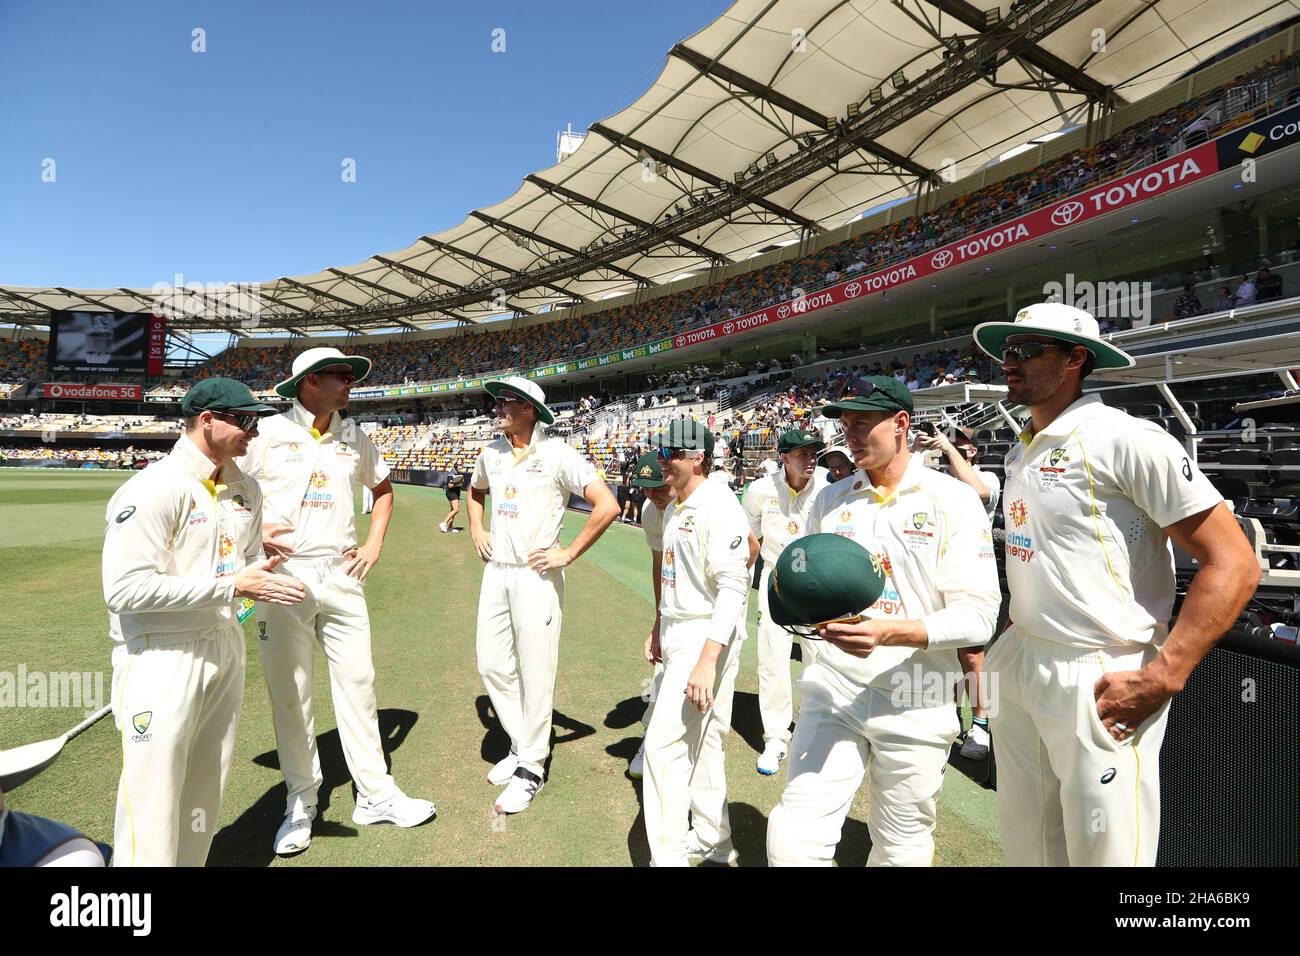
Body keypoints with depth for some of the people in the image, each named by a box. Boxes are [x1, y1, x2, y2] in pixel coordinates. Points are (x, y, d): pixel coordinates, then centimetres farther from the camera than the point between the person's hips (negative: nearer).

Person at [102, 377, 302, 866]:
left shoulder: (246, 488, 7)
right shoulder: (153, 489, -17)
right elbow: (124, 590, -22)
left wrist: (265, 578, -5)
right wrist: (231, 586, -22)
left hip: (226, 646, 7)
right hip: (161, 656, -7)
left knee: (206, 790, 19)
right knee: (154, 800, 1)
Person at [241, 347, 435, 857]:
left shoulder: (355, 438, 7)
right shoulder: (268, 433, -4)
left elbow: (383, 487, 21)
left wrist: (374, 544, 11)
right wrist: (254, 532, -11)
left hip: (341, 576, 3)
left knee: (357, 682, 7)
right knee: (289, 694, 6)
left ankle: (375, 794, 19)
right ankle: (301, 803, 23)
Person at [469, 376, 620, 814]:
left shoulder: (557, 454, -12)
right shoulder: (491, 454, 8)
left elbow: (607, 506, -19)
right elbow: (476, 491, 31)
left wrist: (568, 554, -16)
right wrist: (476, 530, 15)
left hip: (536, 576, -7)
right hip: (495, 573, 7)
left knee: (535, 675, 1)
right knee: (492, 666, 12)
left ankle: (531, 769, 17)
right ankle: (520, 746, 31)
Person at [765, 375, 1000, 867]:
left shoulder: (954, 499, -6)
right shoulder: (830, 499, 7)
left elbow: (978, 614, -12)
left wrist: (892, 633, -27)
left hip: (915, 702, -2)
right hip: (831, 690, 3)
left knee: (901, 846, 14)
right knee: (794, 838, -2)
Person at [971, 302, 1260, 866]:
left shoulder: (1125, 438, -13)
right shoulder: (1020, 452, 11)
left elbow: (1233, 564, -15)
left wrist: (1160, 680, -20)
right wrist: (1004, 644, 13)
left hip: (1101, 682, -7)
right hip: (1019, 666, 8)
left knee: (1103, 852, 6)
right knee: (1027, 849, 20)